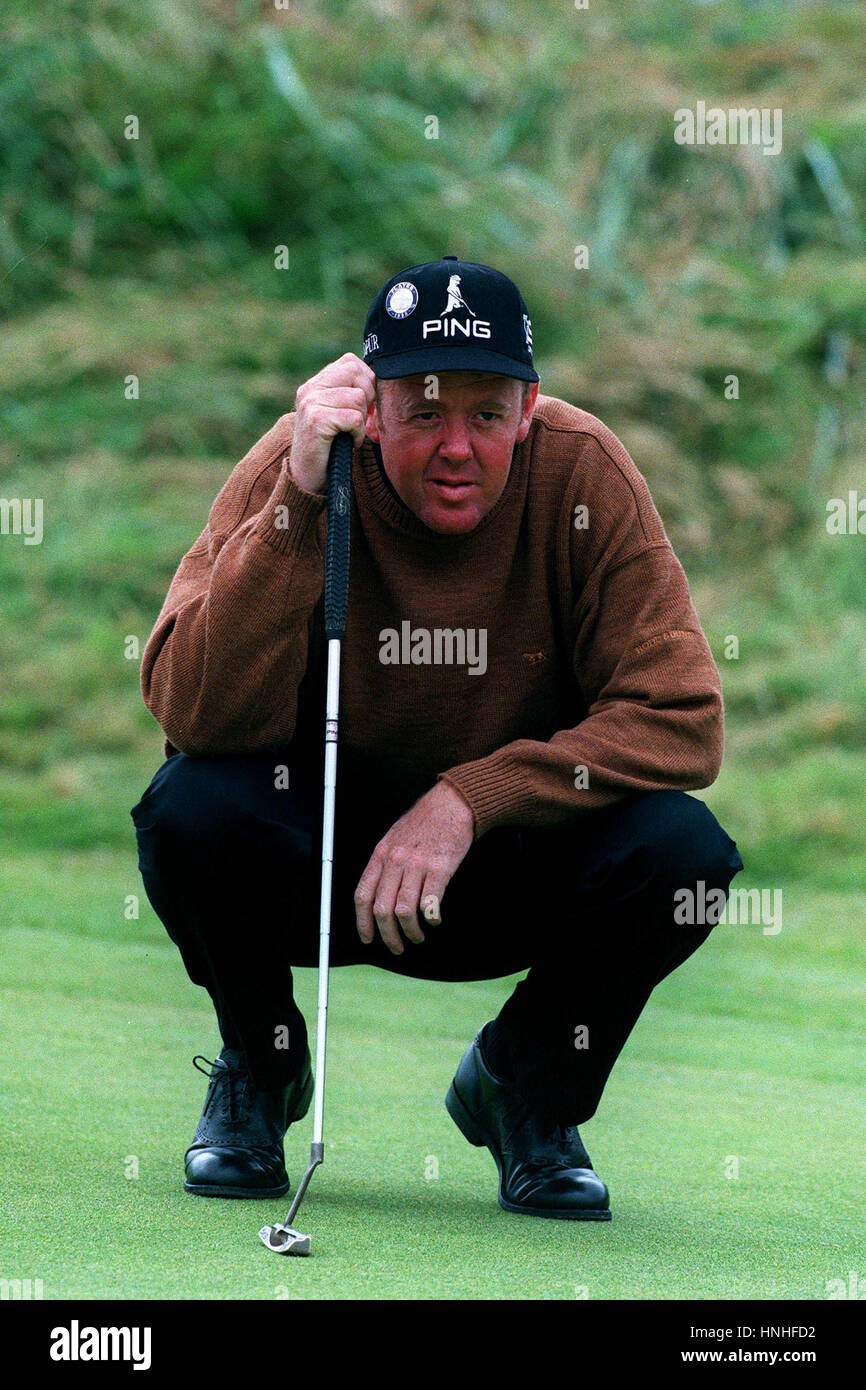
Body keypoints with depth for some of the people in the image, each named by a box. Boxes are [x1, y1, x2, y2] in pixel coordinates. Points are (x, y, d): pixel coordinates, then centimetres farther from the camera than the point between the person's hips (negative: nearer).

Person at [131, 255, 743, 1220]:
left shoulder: (584, 475, -15)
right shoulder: (296, 470, -18)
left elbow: (682, 722, -19)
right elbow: (195, 714, -30)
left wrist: (468, 798, -29)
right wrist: (299, 502, -38)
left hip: (508, 868, 1)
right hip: (316, 863, -1)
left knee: (679, 850, -27)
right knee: (193, 806, -31)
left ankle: (528, 1089, 5)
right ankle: (258, 1070, 2)